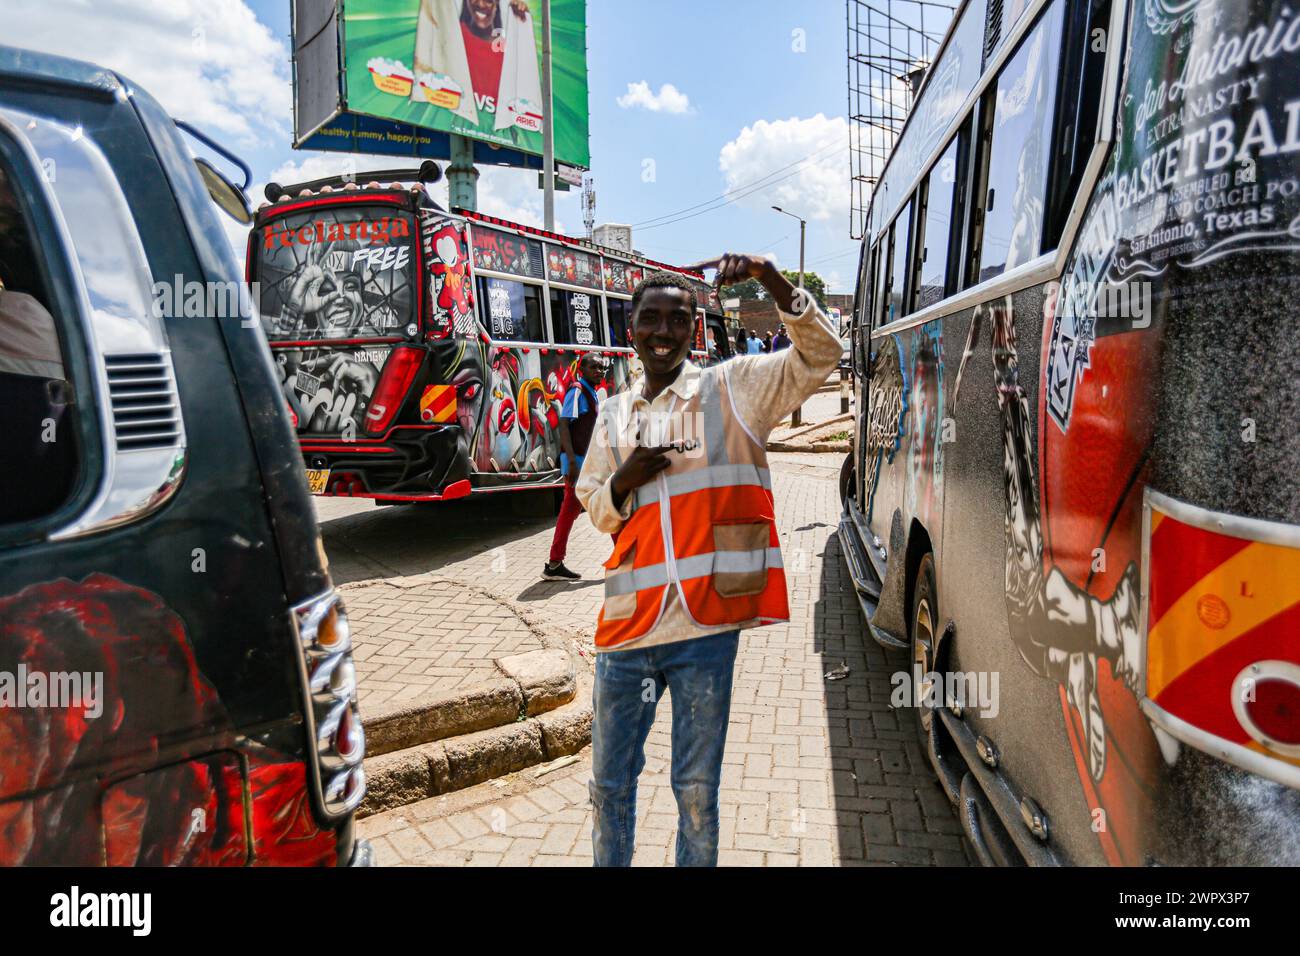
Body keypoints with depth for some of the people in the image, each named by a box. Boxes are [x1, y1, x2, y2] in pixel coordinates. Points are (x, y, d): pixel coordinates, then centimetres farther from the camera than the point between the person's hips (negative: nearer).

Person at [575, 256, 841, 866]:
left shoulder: (732, 389, 1)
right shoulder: (614, 415, 13)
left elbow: (819, 355, -9)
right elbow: (594, 510, 16)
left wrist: (766, 274, -20)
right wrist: (624, 482, -6)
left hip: (704, 627, -3)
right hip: (627, 628, 4)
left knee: (697, 791, 12)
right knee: (610, 783, 17)